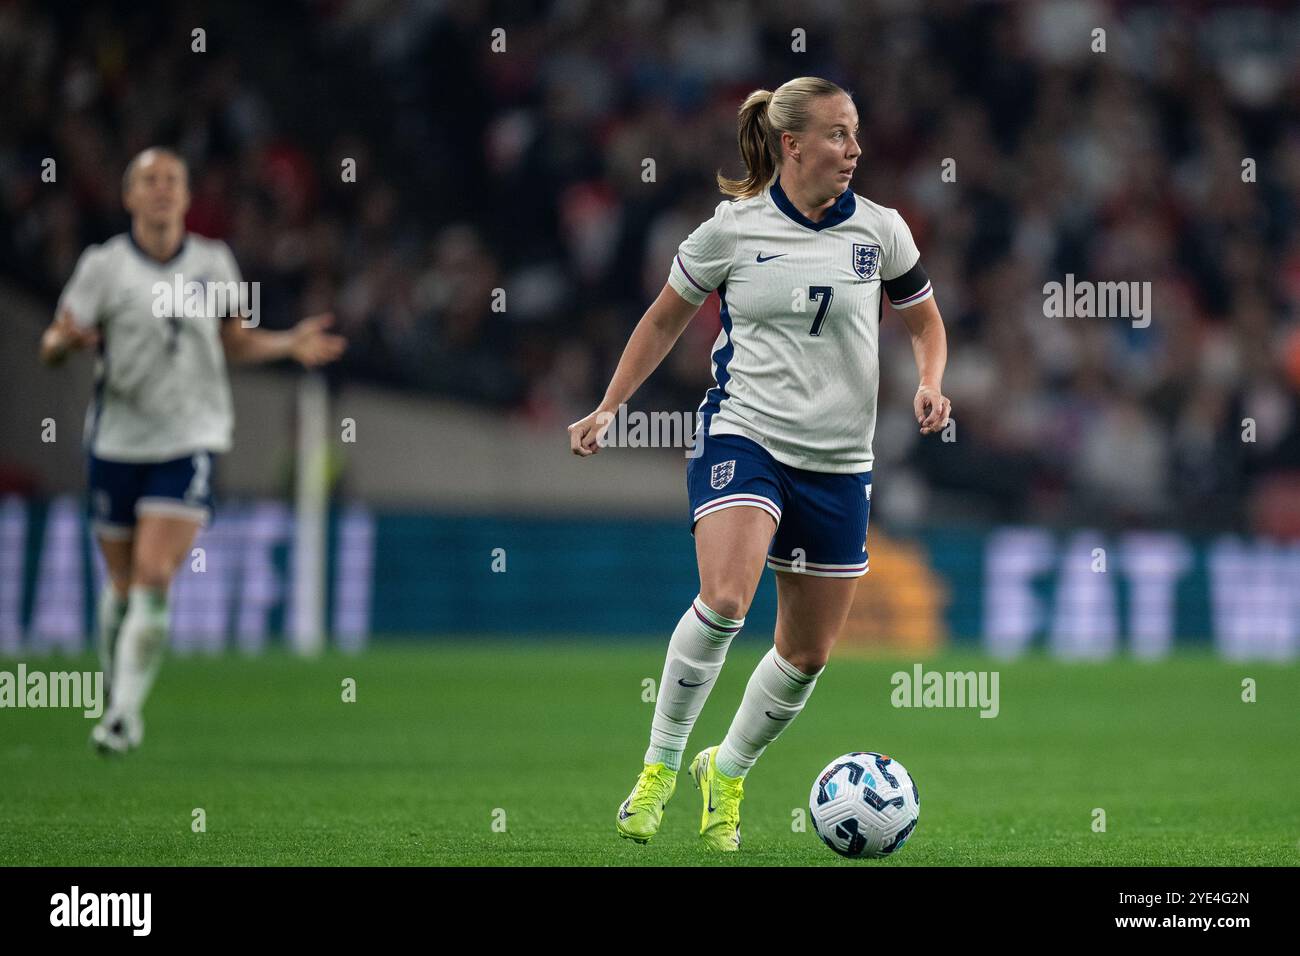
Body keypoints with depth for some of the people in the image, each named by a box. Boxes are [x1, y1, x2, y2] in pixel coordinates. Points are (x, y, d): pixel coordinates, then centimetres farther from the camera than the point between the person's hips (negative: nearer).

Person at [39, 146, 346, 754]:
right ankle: (115, 693, 32)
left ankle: (126, 712, -11)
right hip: (117, 442, 0)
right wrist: (65, 339, -29)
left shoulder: (213, 262, 3)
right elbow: (51, 347, -5)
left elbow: (235, 341, 17)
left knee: (154, 577, -15)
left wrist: (292, 344, 0)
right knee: (123, 584, 9)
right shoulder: (103, 265, -4)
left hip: (190, 438, 0)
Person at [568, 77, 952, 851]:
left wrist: (931, 385, -3)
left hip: (840, 462, 3)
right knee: (724, 599, -28)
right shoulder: (733, 228, -3)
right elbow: (665, 322, 11)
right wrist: (608, 409, 7)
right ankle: (660, 766, -11)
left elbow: (926, 323, 17)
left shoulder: (880, 230, 3)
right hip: (745, 434, -3)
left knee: (809, 653, 7)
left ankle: (727, 774, 31)